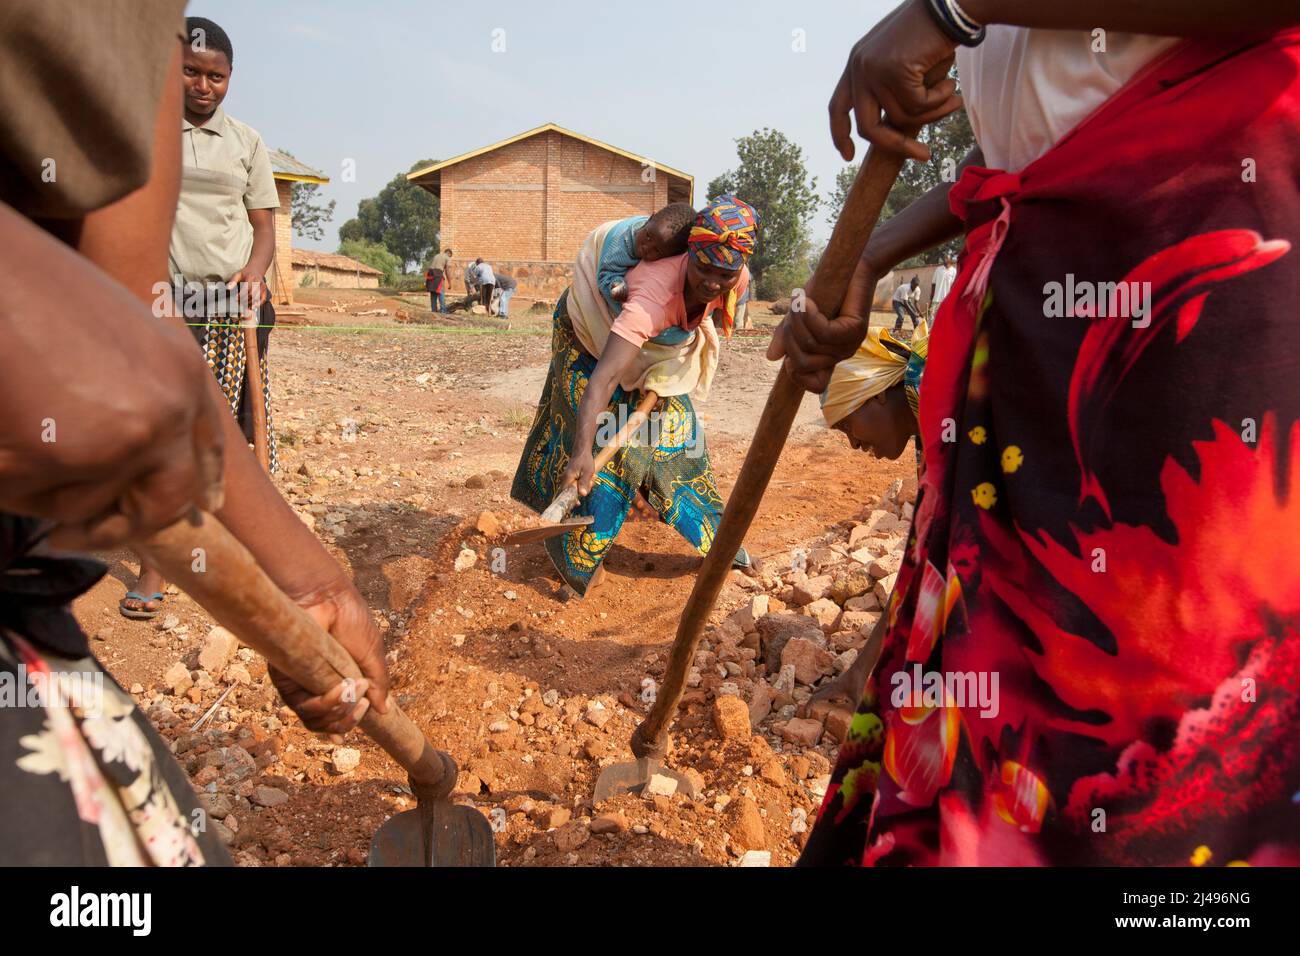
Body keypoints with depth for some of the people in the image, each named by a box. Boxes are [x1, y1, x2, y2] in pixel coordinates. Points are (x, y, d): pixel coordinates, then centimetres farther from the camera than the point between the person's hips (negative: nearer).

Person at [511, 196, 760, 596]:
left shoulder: (736, 279, -27)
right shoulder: (655, 292, -47)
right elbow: (605, 375, -57)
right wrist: (583, 450, -69)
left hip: (659, 341, 6)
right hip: (591, 330, -6)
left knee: (676, 433, 11)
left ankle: (718, 537, 25)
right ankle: (576, 557, 7)